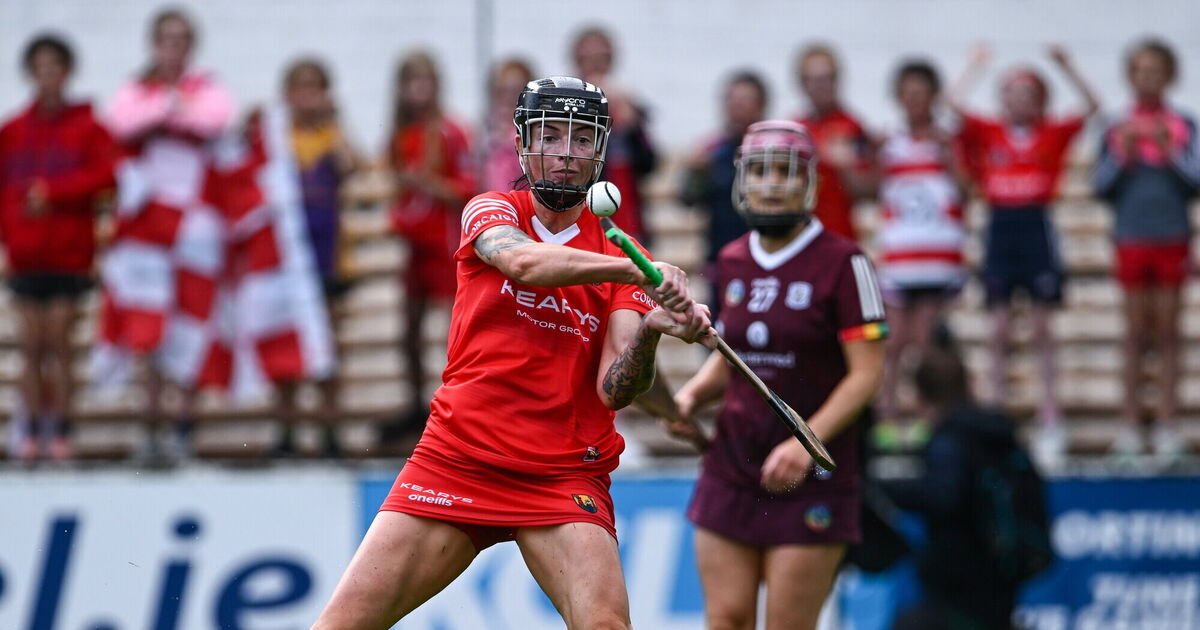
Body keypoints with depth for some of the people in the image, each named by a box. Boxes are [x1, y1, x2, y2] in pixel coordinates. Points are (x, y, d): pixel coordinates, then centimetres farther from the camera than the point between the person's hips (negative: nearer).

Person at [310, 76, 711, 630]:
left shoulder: (620, 255, 6)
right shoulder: (491, 211, 5)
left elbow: (615, 390, -6)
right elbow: (522, 261, -21)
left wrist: (649, 332, -27)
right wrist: (633, 270, -34)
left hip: (565, 475, 0)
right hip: (455, 457, 0)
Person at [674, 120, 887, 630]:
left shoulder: (841, 263, -8)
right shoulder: (732, 262, 10)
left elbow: (866, 372, -11)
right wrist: (692, 395, 2)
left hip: (812, 480, -5)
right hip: (731, 472, 5)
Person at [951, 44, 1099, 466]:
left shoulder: (1054, 134, 4)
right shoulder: (988, 132, 5)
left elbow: (1090, 107, -7)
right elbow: (955, 102, -5)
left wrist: (1064, 66, -8)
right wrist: (976, 66, 3)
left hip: (1038, 228, -1)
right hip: (999, 226, 1)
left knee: (1042, 329, 1)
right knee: (999, 330, 3)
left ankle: (1051, 422, 4)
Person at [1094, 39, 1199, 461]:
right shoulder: (1117, 131, 4)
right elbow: (1100, 186, 3)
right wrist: (1122, 156, -12)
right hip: (1132, 239, 0)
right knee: (1136, 332, 2)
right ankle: (1131, 424, 5)